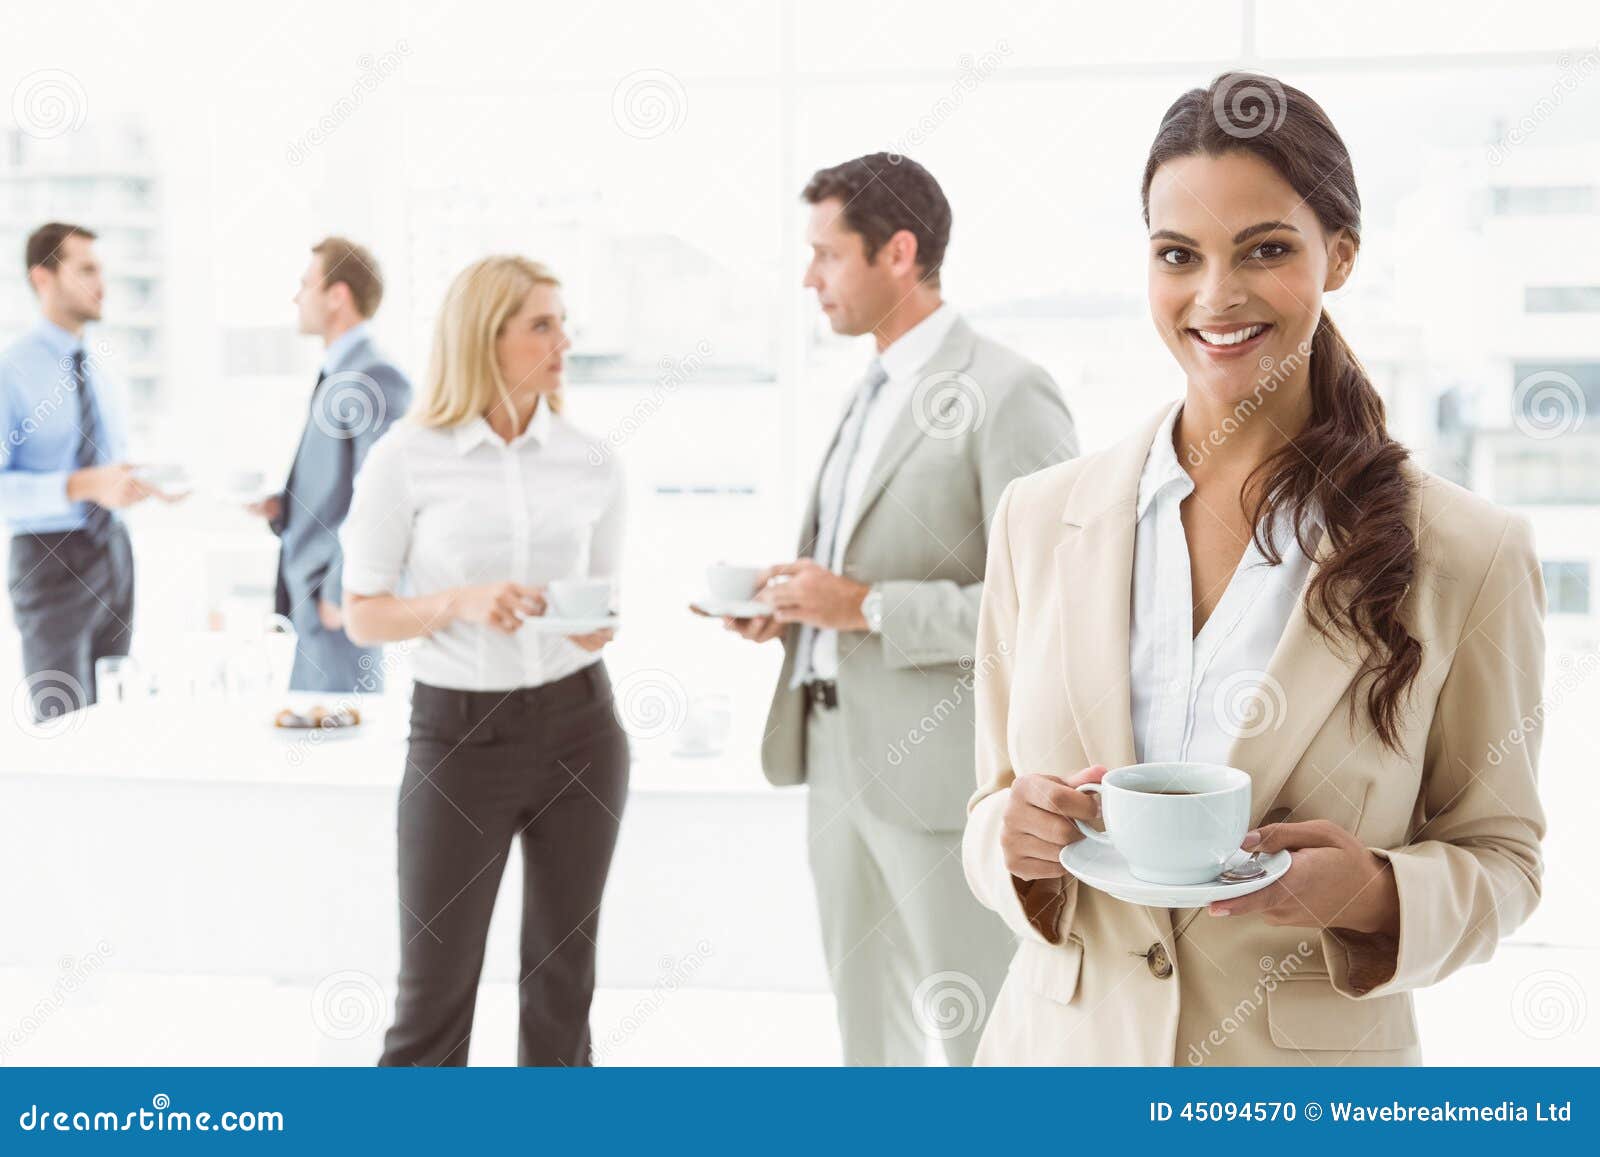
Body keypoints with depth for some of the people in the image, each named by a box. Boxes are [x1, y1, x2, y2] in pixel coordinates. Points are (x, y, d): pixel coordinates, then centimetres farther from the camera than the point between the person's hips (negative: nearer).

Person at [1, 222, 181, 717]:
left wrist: (138, 483, 1)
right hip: (51, 559, -6)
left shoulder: (99, 368, 11)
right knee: (63, 723, -2)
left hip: (114, 547, 6)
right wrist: (80, 487, -28)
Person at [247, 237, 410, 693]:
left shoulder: (374, 379, -15)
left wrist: (340, 592, -18)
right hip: (311, 595, 9)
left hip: (342, 604, -9)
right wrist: (282, 507, 7)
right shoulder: (335, 377, 15)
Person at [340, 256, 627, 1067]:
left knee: (563, 982, 11)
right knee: (434, 993, 3)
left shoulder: (591, 463, 3)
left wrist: (601, 627, -10)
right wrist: (462, 602, -19)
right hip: (459, 736, -3)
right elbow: (363, 616, -3)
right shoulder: (406, 458, -6)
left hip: (578, 727, 3)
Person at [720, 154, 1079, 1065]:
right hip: (844, 753, 9)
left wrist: (868, 607, -20)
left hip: (946, 767, -9)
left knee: (974, 1038, 3)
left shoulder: (1007, 394, -14)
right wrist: (795, 613, 4)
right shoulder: (875, 394, 14)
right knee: (875, 1030, 18)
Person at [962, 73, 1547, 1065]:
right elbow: (994, 805, 4)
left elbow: (1500, 853, -1)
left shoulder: (1468, 556, -10)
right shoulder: (1039, 519, -3)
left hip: (1314, 1057, -2)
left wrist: (1377, 897, -20)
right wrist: (1017, 840, -17)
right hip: (1068, 1040, 2)